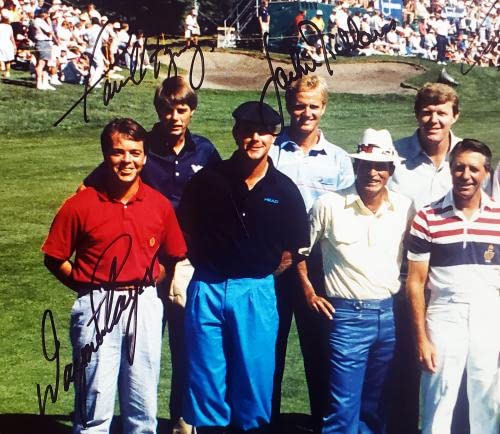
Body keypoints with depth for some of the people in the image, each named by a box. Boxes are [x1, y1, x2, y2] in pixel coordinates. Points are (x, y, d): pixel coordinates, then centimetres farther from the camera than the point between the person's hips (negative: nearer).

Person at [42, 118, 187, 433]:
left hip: (145, 307, 3)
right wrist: (86, 286, -3)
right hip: (97, 308, -3)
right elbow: (55, 257, 2)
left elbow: (174, 256, 14)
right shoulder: (81, 204, -6)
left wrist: (148, 283, 3)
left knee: (143, 407, 12)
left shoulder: (160, 205, 2)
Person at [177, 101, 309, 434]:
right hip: (207, 290, 0)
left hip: (256, 292, 0)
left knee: (255, 375, 7)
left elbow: (295, 246, 10)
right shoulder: (208, 179, 0)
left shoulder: (284, 190, 1)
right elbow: (185, 230, 10)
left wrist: (268, 271, 6)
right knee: (207, 375, 7)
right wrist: (205, 265, 8)